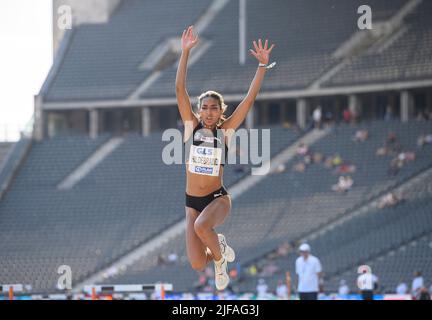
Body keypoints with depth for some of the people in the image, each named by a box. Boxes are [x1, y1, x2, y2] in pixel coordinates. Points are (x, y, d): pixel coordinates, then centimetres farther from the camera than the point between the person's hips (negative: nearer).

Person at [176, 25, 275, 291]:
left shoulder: (225, 130, -1)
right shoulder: (192, 126, 2)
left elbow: (250, 99, -7)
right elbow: (180, 89, -5)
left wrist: (263, 66, -14)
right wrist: (185, 52, -12)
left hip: (218, 198, -2)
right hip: (192, 202, 2)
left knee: (201, 227, -37)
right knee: (197, 264, -6)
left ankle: (219, 257, -4)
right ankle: (220, 249, 30)